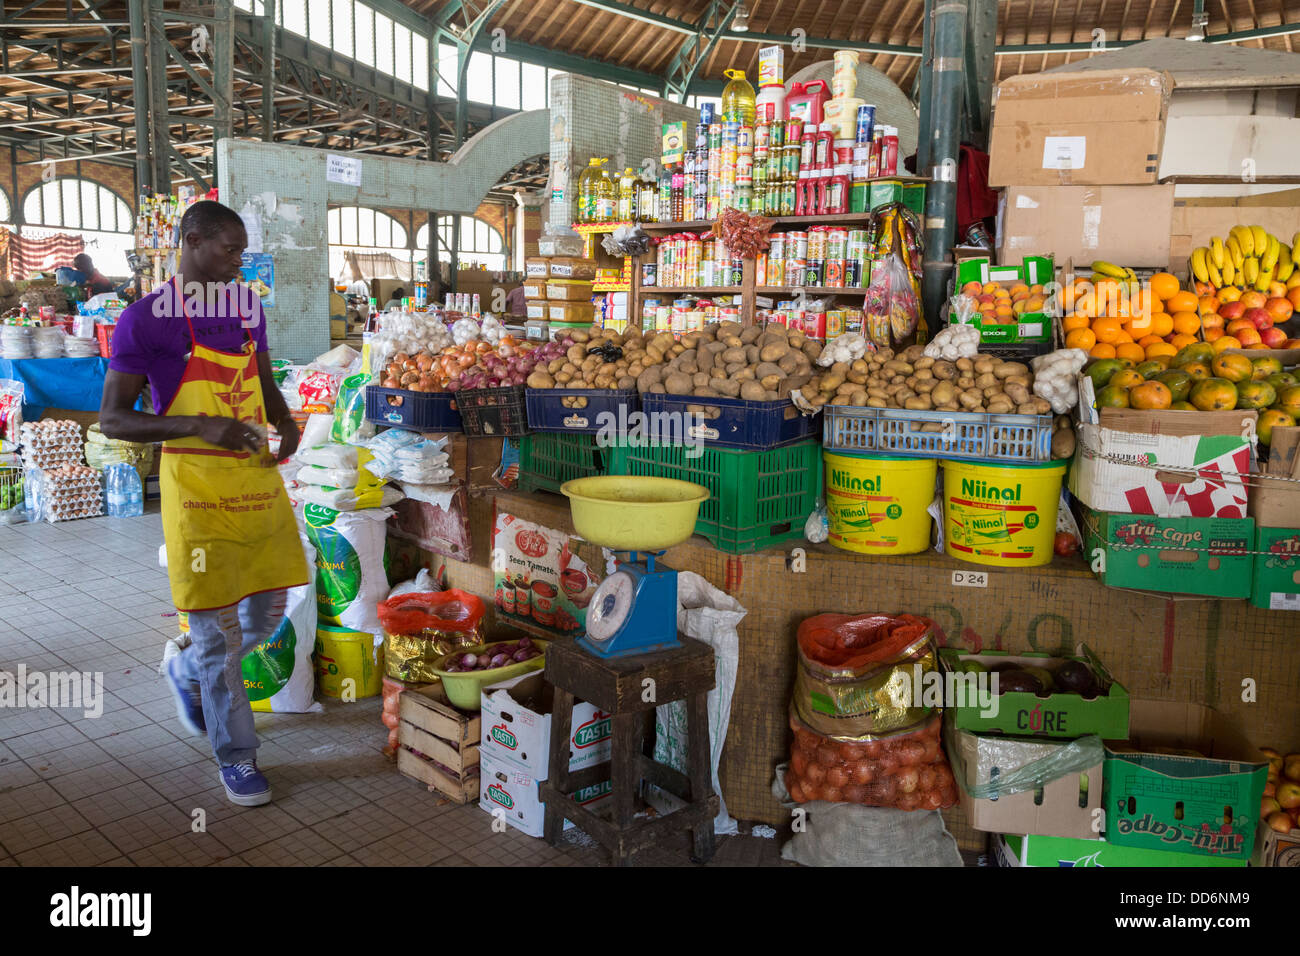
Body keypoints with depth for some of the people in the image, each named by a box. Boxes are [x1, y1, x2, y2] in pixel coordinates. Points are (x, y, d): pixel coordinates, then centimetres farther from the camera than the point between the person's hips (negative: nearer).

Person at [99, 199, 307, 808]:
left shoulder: (248, 308, 9)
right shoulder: (145, 319, -8)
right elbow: (112, 419, -8)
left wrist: (285, 422, -1)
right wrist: (200, 427, -22)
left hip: (258, 477, 6)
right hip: (197, 487, -6)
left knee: (268, 612, 14)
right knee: (218, 630, 2)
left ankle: (186, 672, 43)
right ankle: (235, 758, 20)